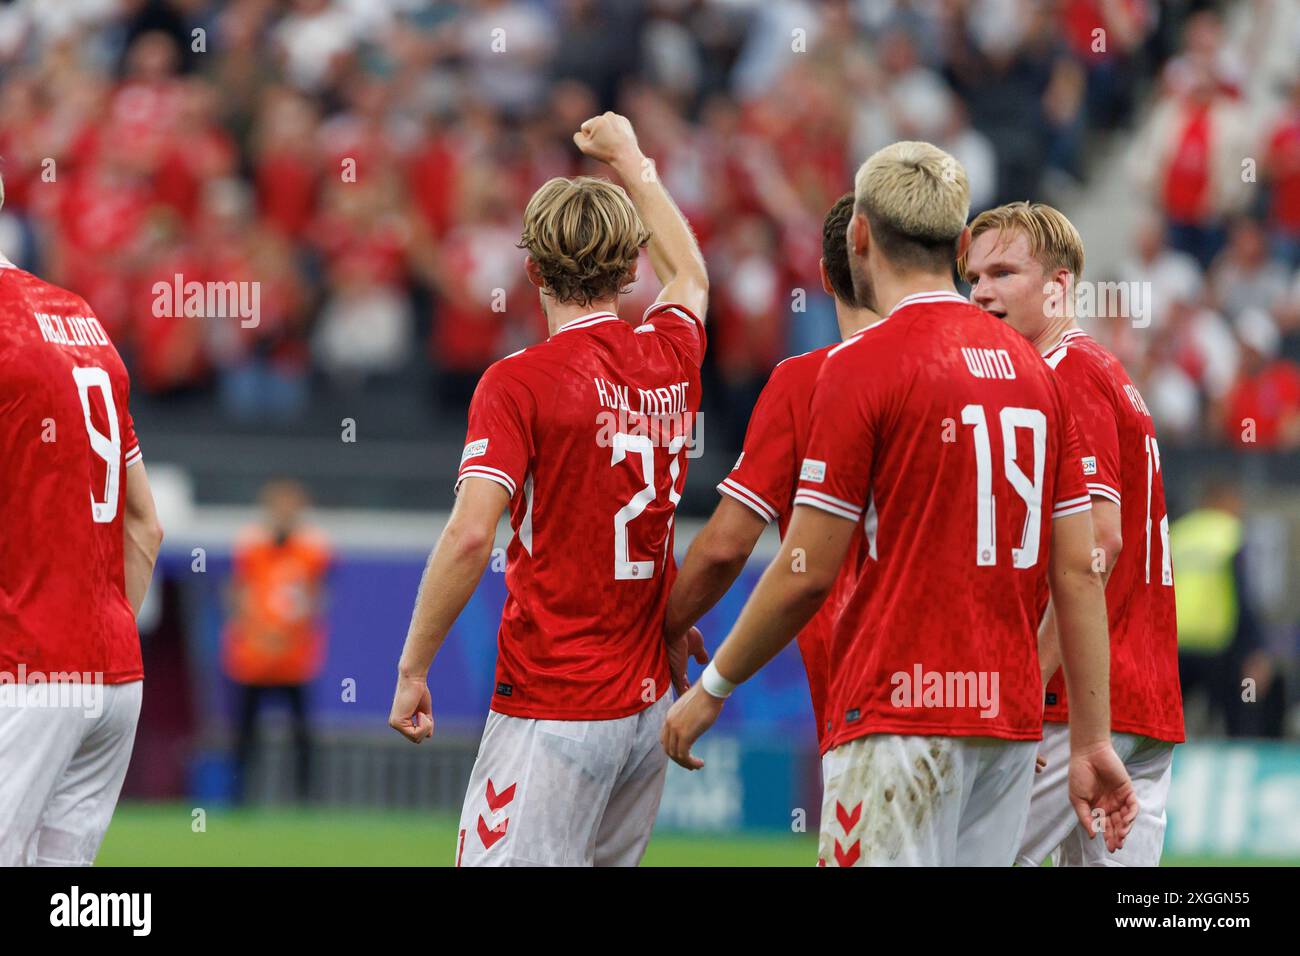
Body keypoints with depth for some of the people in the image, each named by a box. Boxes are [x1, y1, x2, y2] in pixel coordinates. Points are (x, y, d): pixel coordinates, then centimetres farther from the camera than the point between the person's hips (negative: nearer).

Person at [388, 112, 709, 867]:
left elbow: (470, 535, -19)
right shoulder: (671, 356, 9)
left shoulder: (519, 382, -10)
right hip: (649, 704, 7)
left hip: (552, 710, -7)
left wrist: (412, 670, -12)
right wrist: (630, 159, 47)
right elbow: (690, 274, 34)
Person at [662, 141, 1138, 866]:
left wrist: (712, 688, 6)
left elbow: (807, 573, -8)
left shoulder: (863, 365, -7)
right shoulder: (1032, 366, 12)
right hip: (1014, 722, 7)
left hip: (903, 718, -7)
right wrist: (1093, 741, 12)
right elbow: (1080, 570, 10)